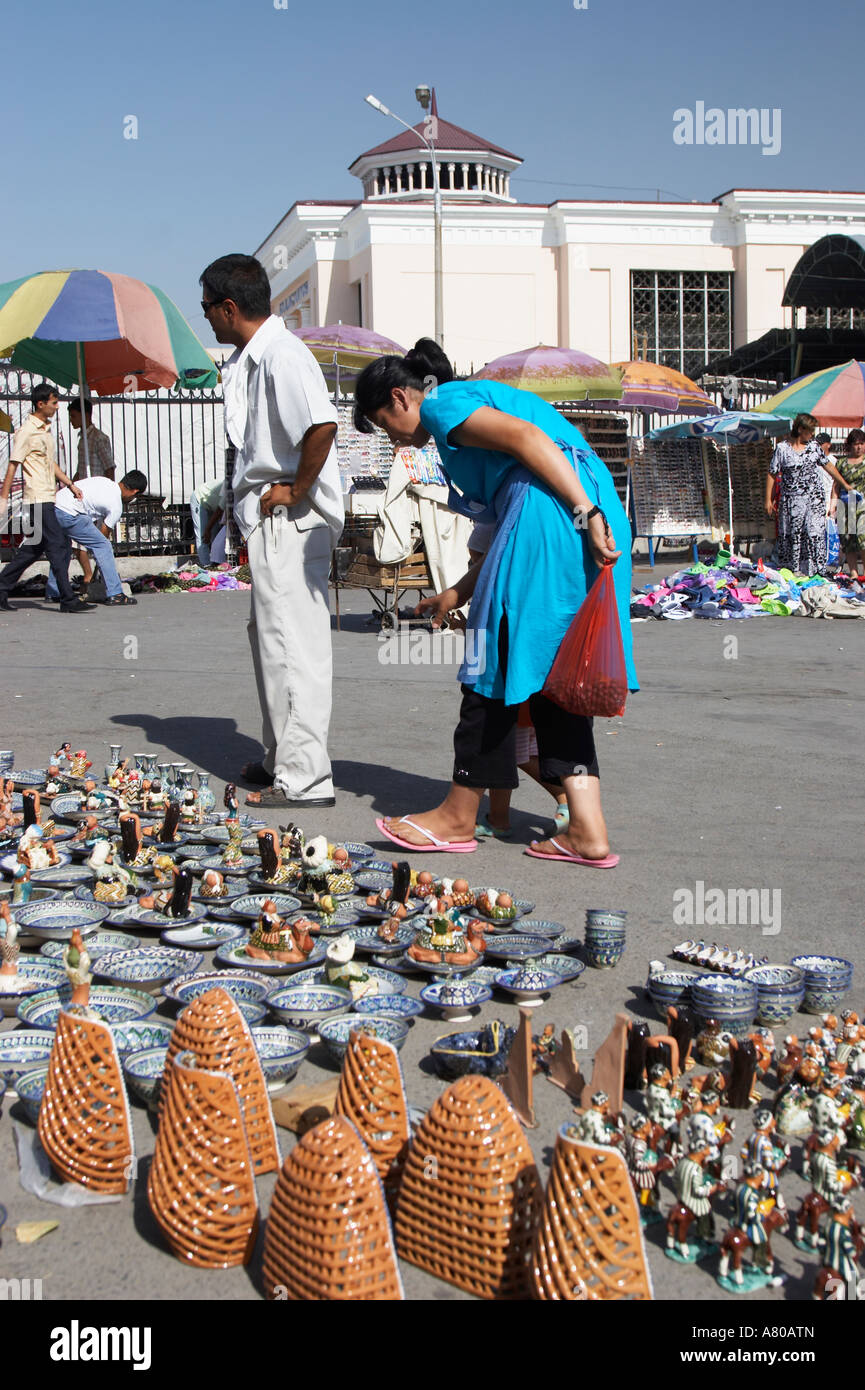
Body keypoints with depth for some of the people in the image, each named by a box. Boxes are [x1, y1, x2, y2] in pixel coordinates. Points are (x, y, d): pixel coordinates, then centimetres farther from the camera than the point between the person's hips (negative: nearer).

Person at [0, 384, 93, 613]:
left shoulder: (46, 430, 17)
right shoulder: (26, 431, -10)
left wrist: (70, 483, 20)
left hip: (47, 498, 9)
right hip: (38, 498, -9)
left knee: (34, 548, 12)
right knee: (57, 547, -10)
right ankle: (68, 600, -9)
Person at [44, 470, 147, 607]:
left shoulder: (105, 482, 22)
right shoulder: (116, 506, -1)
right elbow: (103, 534, 5)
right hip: (68, 514, -9)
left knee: (63, 550, 29)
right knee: (103, 547, -1)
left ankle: (52, 593, 35)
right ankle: (115, 595, -3)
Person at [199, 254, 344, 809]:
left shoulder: (282, 355, -18)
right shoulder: (250, 358, 16)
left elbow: (322, 425, -33)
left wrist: (295, 492, -22)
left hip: (292, 521, -11)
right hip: (271, 522, 11)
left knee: (294, 647, -8)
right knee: (270, 637, 19)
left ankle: (305, 780, -3)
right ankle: (281, 759, 31)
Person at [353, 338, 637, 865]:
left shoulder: (443, 403, 4)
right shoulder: (484, 396, 33)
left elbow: (528, 437, -15)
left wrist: (586, 515, -22)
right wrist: (458, 594, 35)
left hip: (552, 508, -10)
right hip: (594, 514, 10)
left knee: (497, 662, 0)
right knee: (556, 677, 9)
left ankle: (460, 817, 10)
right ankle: (588, 831, 4)